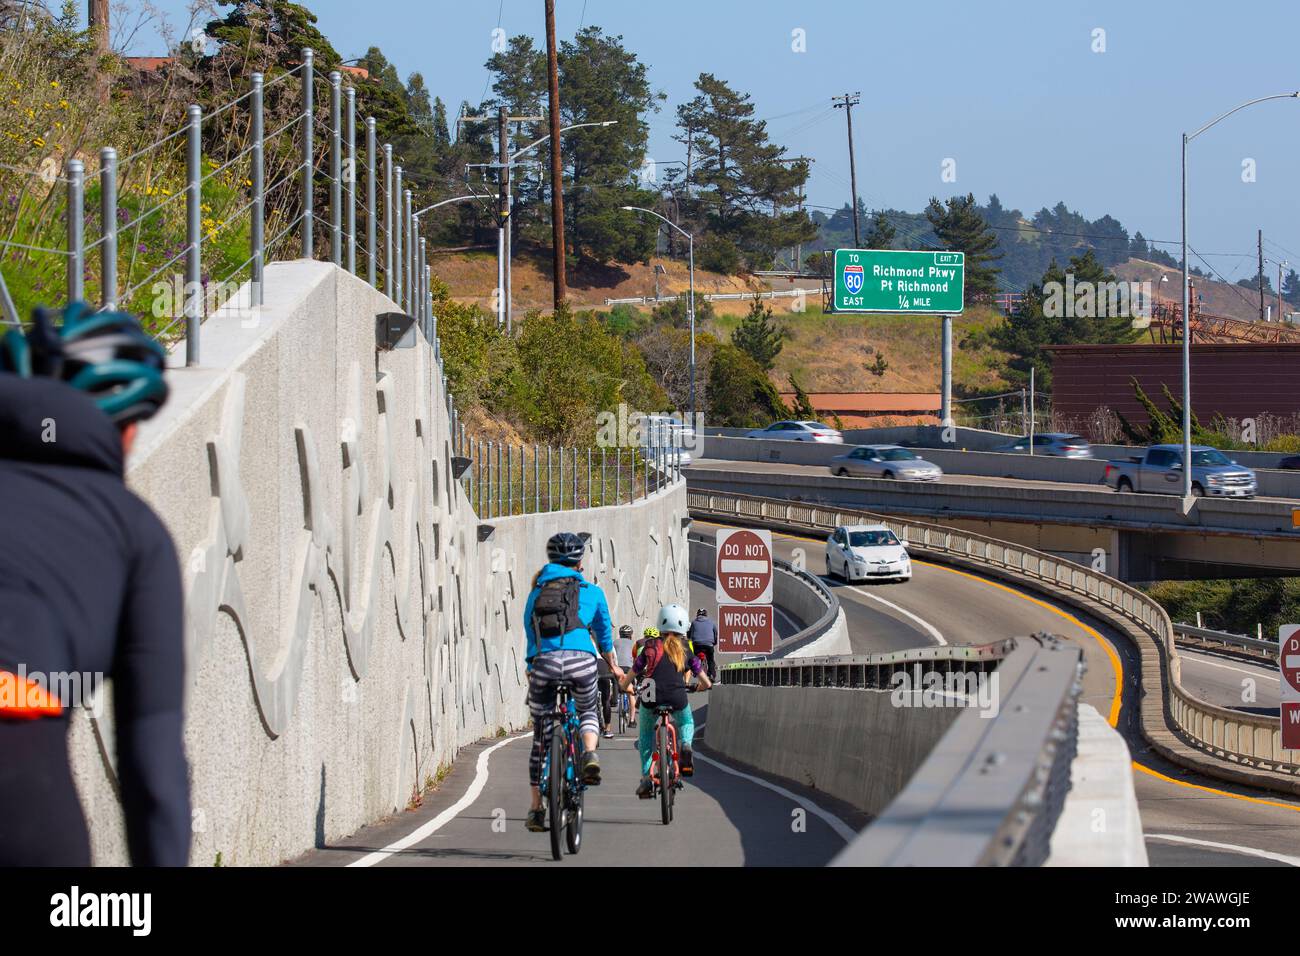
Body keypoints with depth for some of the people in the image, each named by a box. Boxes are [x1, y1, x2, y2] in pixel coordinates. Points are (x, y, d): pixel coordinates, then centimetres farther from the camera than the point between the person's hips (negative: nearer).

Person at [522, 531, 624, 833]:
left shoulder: (536, 593, 23)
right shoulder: (592, 592, 19)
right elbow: (604, 635, 29)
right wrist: (613, 667, 46)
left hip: (543, 661, 1)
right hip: (580, 660, -1)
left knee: (541, 736, 12)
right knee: (587, 712, 27)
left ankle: (536, 809, 13)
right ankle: (590, 754, -6)